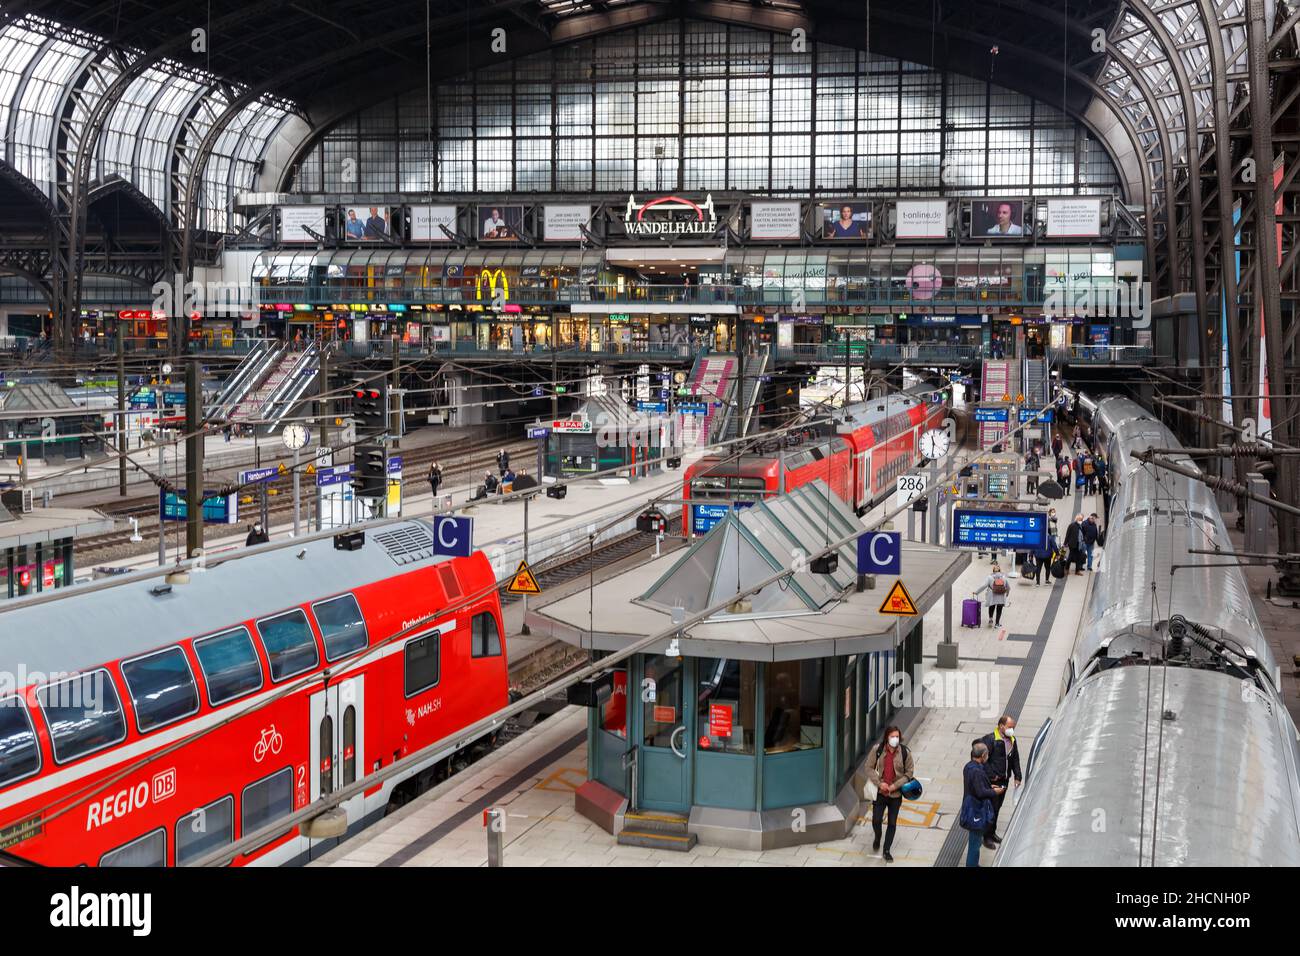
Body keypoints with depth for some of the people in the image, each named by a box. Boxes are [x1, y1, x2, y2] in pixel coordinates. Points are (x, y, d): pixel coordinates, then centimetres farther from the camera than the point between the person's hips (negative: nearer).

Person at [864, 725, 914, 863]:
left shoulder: (905, 752, -9)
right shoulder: (877, 749, -9)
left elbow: (909, 773, -2)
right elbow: (869, 768, -3)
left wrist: (895, 785, -12)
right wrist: (879, 783, -15)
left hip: (895, 794, 0)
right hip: (879, 791, 0)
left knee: (892, 823, 7)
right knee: (876, 820, 0)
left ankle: (886, 850, 23)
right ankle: (877, 838, 34)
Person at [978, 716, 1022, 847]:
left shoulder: (1012, 740, 5)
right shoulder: (990, 739, -20)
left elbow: (1015, 759, 15)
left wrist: (1017, 776, 9)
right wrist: (991, 775, -19)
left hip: (1004, 779, 7)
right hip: (992, 781, -7)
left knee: (997, 807, 18)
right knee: (991, 808, -1)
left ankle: (992, 833, 32)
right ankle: (987, 837, 10)